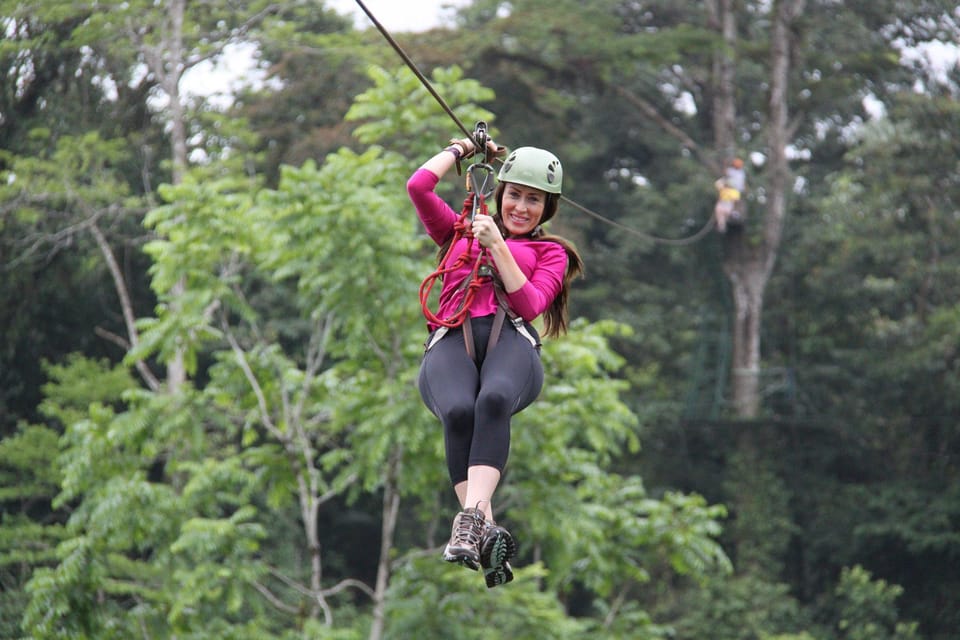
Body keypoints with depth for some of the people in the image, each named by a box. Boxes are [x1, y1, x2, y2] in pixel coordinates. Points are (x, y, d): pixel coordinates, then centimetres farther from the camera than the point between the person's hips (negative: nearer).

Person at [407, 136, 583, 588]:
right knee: (458, 411, -37)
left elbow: (529, 304, 9)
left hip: (511, 337, -1)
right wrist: (461, 149, 36)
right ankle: (487, 533, -47)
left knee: (493, 400, -40)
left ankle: (470, 520, -56)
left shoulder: (550, 252, 28)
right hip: (451, 339, 1)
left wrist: (498, 247, 2)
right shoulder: (459, 232, 35)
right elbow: (418, 186, 23)